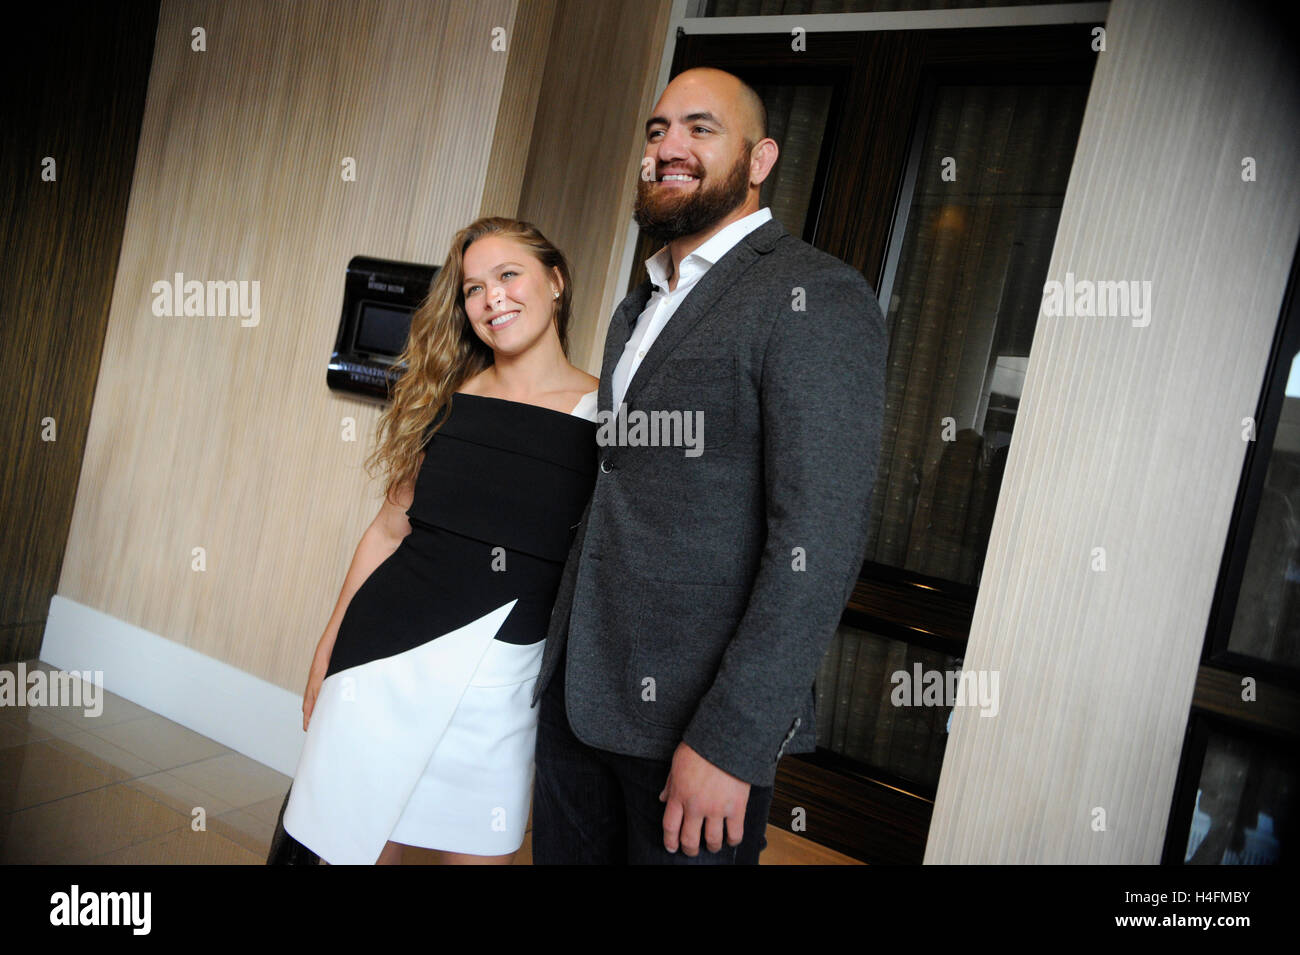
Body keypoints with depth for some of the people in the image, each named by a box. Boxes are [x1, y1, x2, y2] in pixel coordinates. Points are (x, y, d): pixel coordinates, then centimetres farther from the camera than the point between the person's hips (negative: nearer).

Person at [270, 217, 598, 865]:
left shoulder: (604, 415, -4)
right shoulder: (445, 398, 5)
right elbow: (390, 529, 11)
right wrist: (329, 646, 13)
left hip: (498, 677, -2)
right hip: (385, 653, 2)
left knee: (478, 852, 9)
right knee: (355, 845, 10)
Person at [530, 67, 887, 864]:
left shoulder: (817, 298, -12)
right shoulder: (641, 305, 16)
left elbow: (820, 543, -19)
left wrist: (731, 742, -21)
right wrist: (561, 667, 14)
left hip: (694, 711, -7)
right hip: (578, 689, 8)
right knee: (564, 852, 19)